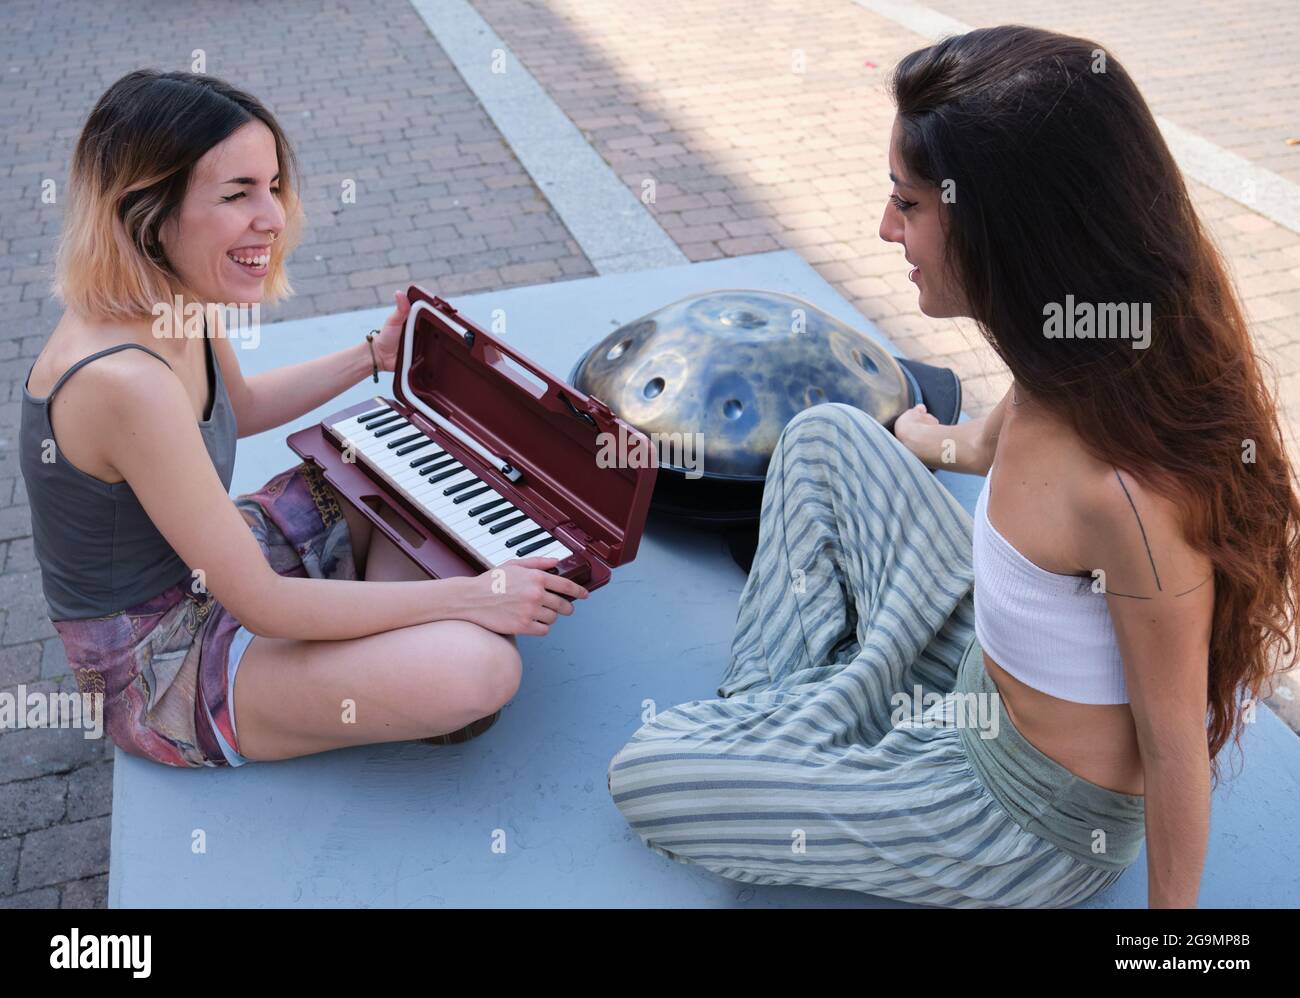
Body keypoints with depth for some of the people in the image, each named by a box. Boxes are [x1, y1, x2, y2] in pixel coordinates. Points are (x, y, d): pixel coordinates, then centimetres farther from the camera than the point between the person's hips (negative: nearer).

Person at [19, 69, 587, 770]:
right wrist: (475, 594, -25)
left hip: (204, 566, 9)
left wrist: (374, 356, 15)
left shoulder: (178, 298, -6)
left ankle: (379, 646, 3)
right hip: (156, 665, -9)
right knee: (480, 665, -28)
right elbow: (263, 603, -29)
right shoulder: (123, 380, -35)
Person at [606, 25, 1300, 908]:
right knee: (825, 435, 10)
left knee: (640, 777, -4)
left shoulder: (1126, 488, -39)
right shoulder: (1070, 369, -13)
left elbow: (1176, 749, -24)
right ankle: (774, 717, 17)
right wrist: (933, 443, 35)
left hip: (1031, 827, -7)